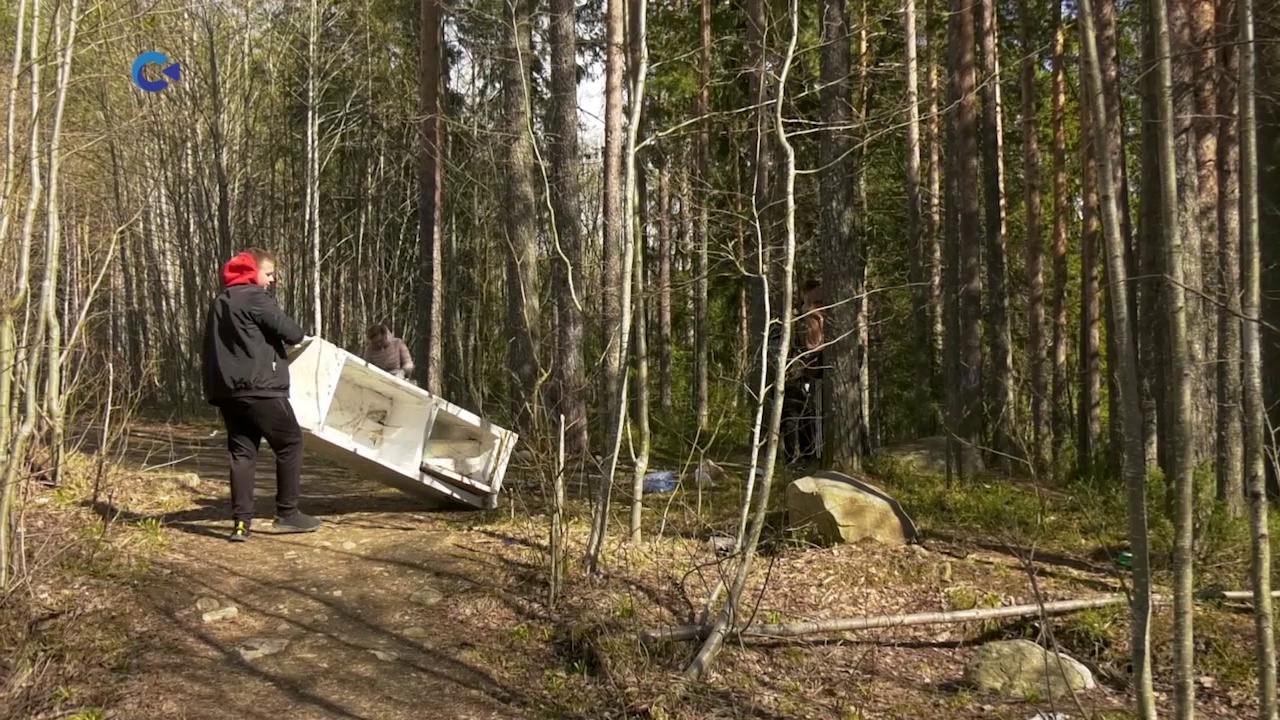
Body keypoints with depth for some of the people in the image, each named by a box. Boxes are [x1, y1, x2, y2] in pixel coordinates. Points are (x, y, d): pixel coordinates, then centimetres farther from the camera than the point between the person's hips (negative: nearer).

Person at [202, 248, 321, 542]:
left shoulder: (218, 303, 20)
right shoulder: (255, 297, -7)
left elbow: (213, 348, 23)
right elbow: (290, 332, -11)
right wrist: (299, 335, 10)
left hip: (227, 390, 8)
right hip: (259, 388, -8)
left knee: (241, 453, 8)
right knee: (290, 443, 4)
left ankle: (241, 522, 2)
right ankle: (287, 514, 5)